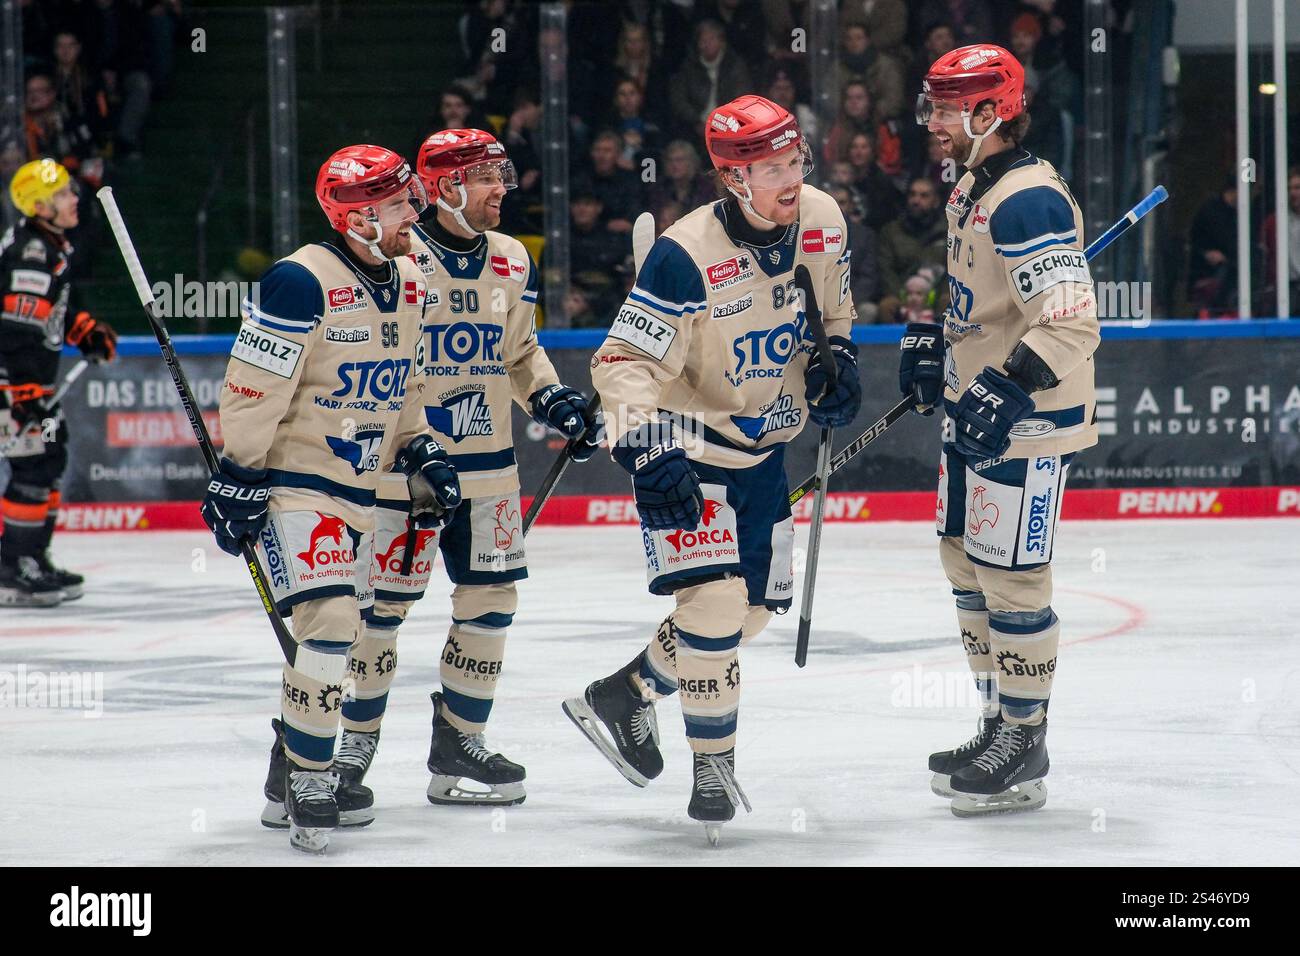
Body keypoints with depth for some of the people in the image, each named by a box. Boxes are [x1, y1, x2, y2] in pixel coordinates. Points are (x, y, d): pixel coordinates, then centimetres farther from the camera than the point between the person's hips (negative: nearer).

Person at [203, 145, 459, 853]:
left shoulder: (406, 286, 8)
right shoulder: (302, 283, -19)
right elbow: (253, 388, -17)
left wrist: (420, 455, 11)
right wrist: (238, 477, -17)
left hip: (357, 489, 9)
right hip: (292, 483, -8)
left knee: (338, 637, 12)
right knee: (329, 624, -18)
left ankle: (289, 780, 25)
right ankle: (306, 782, -8)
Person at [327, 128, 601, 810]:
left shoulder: (512, 262, 9)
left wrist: (554, 401, 5)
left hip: (486, 465, 6)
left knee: (491, 598, 7)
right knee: (382, 601, -3)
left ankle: (460, 741, 19)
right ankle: (352, 745, 10)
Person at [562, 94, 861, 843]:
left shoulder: (823, 221, -8)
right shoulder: (687, 256, -28)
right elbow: (624, 360, -25)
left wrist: (839, 359, -5)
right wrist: (647, 453, -37)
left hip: (765, 445, 7)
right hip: (691, 444, -7)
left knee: (759, 604, 12)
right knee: (713, 598, -17)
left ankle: (624, 697, 29)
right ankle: (714, 767, -2)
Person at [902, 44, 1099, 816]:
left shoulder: (1028, 201, -22)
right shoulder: (974, 189, 12)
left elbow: (1071, 321, -29)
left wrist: (1007, 392, -36)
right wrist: (934, 345, 15)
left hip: (1026, 421, -11)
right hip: (976, 410, 11)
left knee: (1011, 577, -6)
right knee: (966, 562, 17)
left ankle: (1025, 745, 4)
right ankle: (1002, 723, 28)